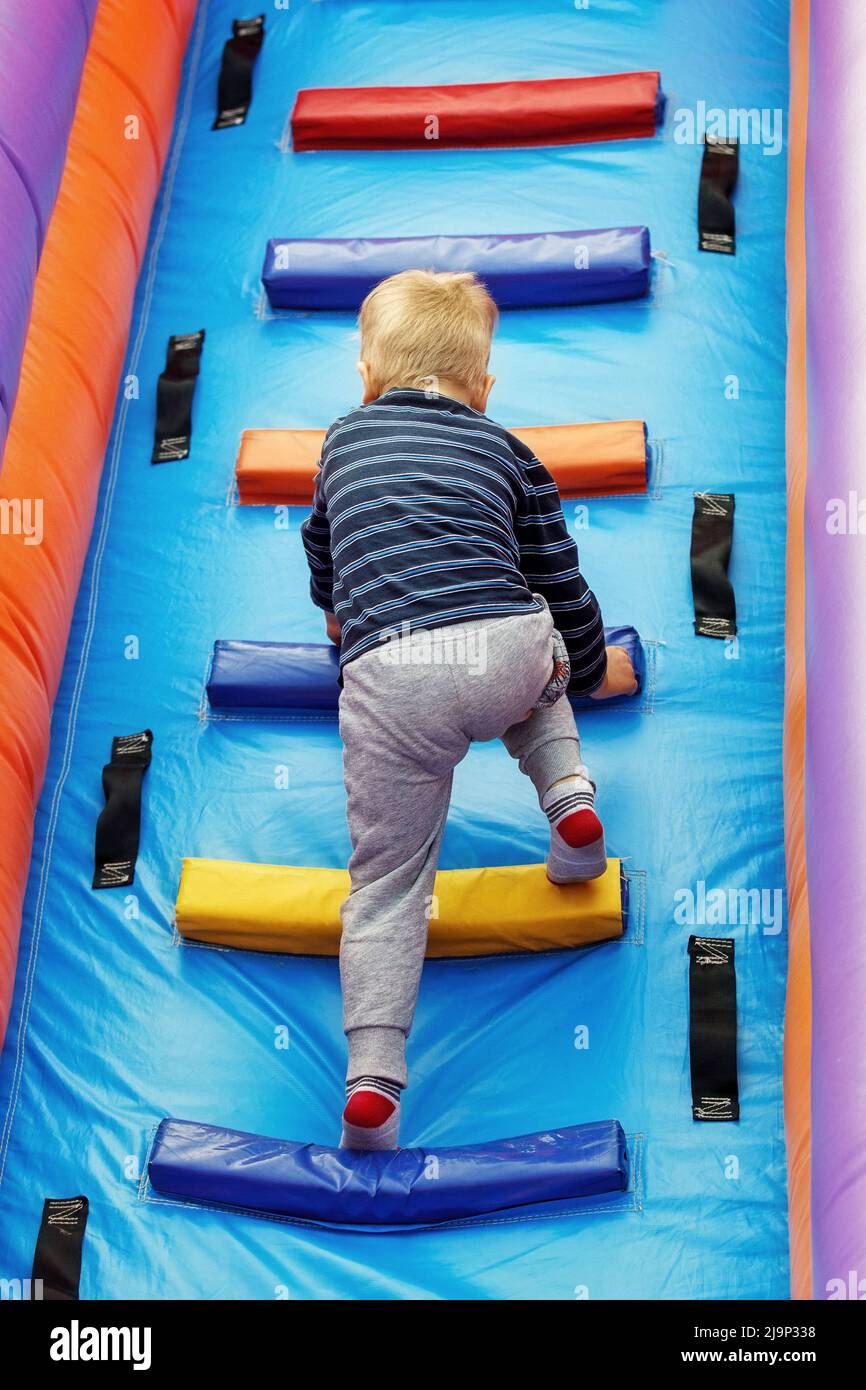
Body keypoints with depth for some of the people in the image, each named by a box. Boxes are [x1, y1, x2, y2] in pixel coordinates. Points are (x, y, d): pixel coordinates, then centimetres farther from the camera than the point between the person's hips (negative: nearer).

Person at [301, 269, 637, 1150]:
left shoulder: (345, 438, 28)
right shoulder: (508, 452, 23)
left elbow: (320, 542, 46)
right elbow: (562, 586, 26)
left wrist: (337, 613, 68)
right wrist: (595, 670, 45)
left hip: (388, 675, 0)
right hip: (509, 648, 0)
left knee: (386, 881, 6)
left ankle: (373, 1076, -4)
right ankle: (570, 798, 18)